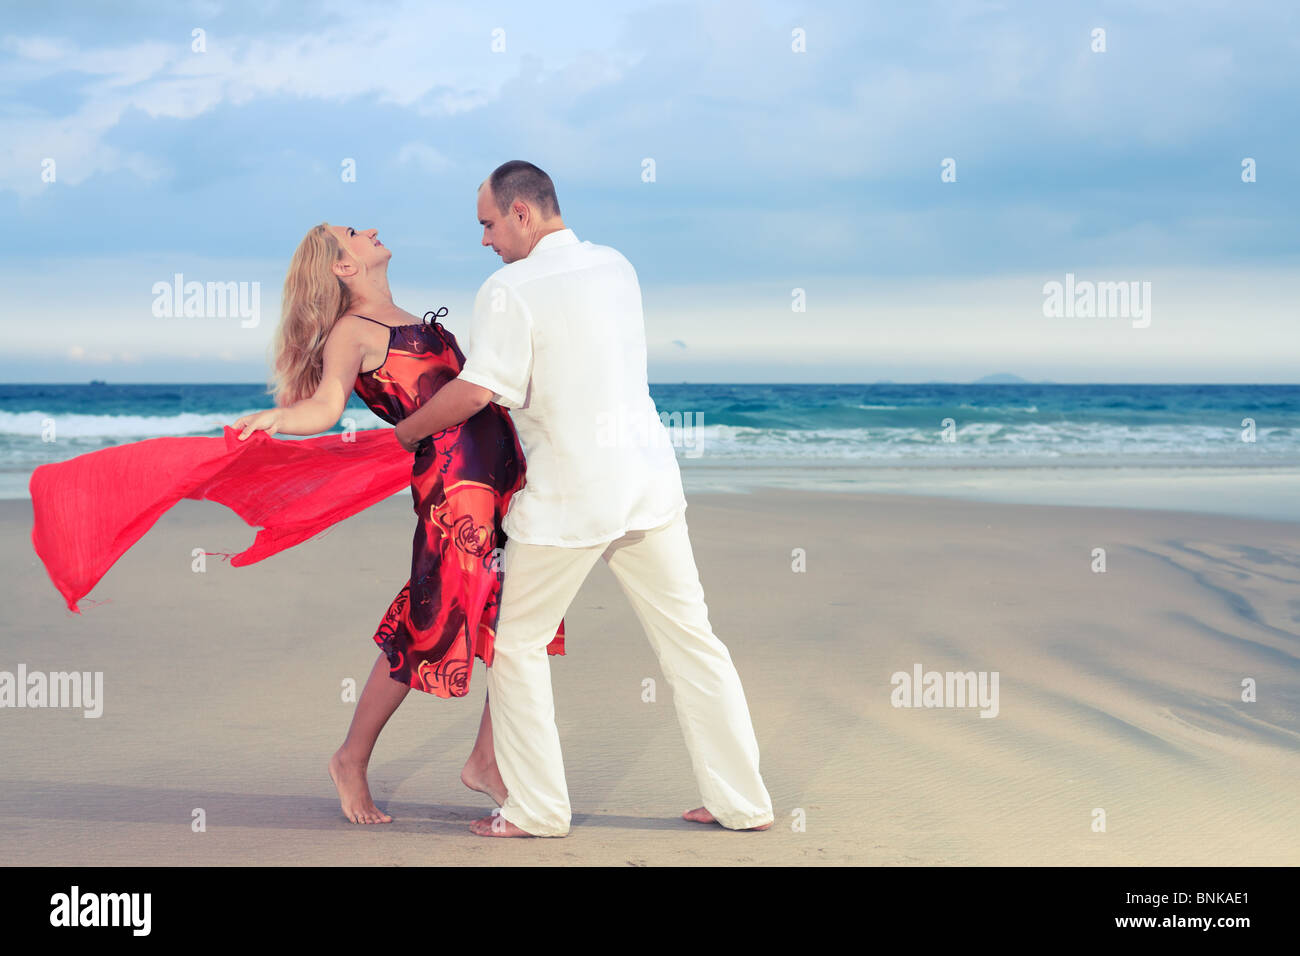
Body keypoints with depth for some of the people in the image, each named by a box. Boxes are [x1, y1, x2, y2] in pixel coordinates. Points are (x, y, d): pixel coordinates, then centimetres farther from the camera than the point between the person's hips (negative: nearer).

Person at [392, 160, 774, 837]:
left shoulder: (511, 289, -12)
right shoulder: (616, 267, 10)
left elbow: (475, 392, -19)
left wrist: (400, 433, -4)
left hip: (569, 495, -6)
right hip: (649, 477, 6)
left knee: (517, 644, 10)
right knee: (691, 641, 10)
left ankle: (537, 808, 13)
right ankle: (742, 801, 15)